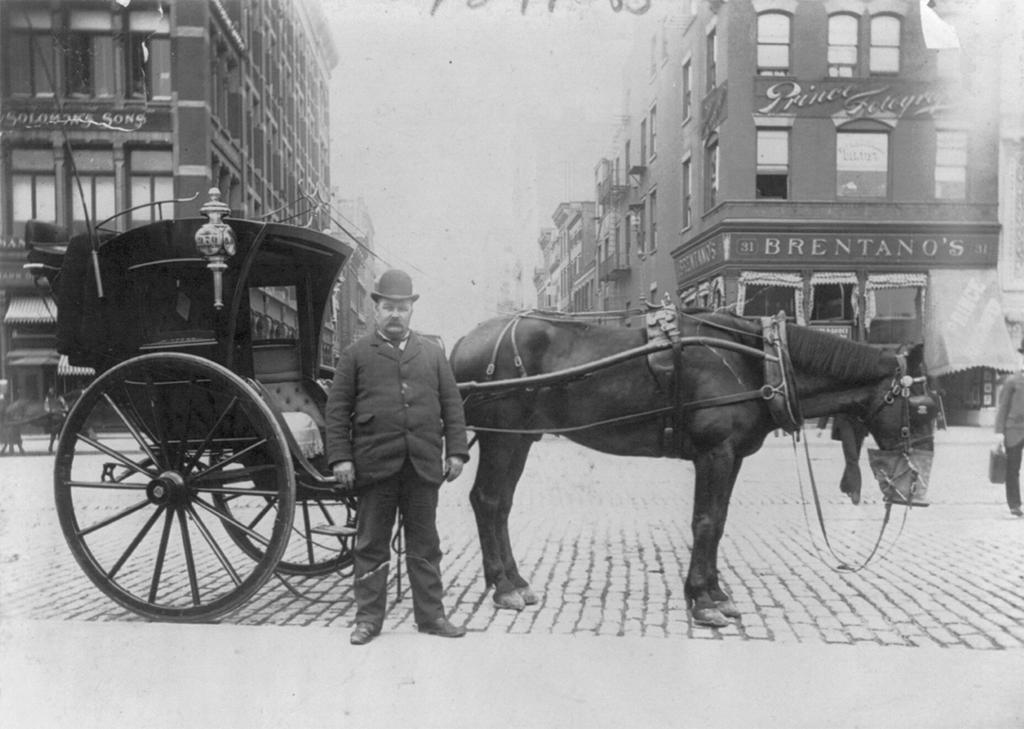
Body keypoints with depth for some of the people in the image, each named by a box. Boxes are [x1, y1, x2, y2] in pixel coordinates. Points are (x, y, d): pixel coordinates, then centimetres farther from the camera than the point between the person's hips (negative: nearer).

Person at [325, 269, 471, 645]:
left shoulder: (433, 354, 12)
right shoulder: (355, 354, 5)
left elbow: (452, 405, 10)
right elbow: (337, 409, 1)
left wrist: (456, 450, 1)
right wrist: (340, 457, -7)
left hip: (424, 466, 2)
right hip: (374, 465, -2)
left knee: (425, 545, 10)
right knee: (371, 545, 7)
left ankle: (431, 615, 21)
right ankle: (368, 617, 18)